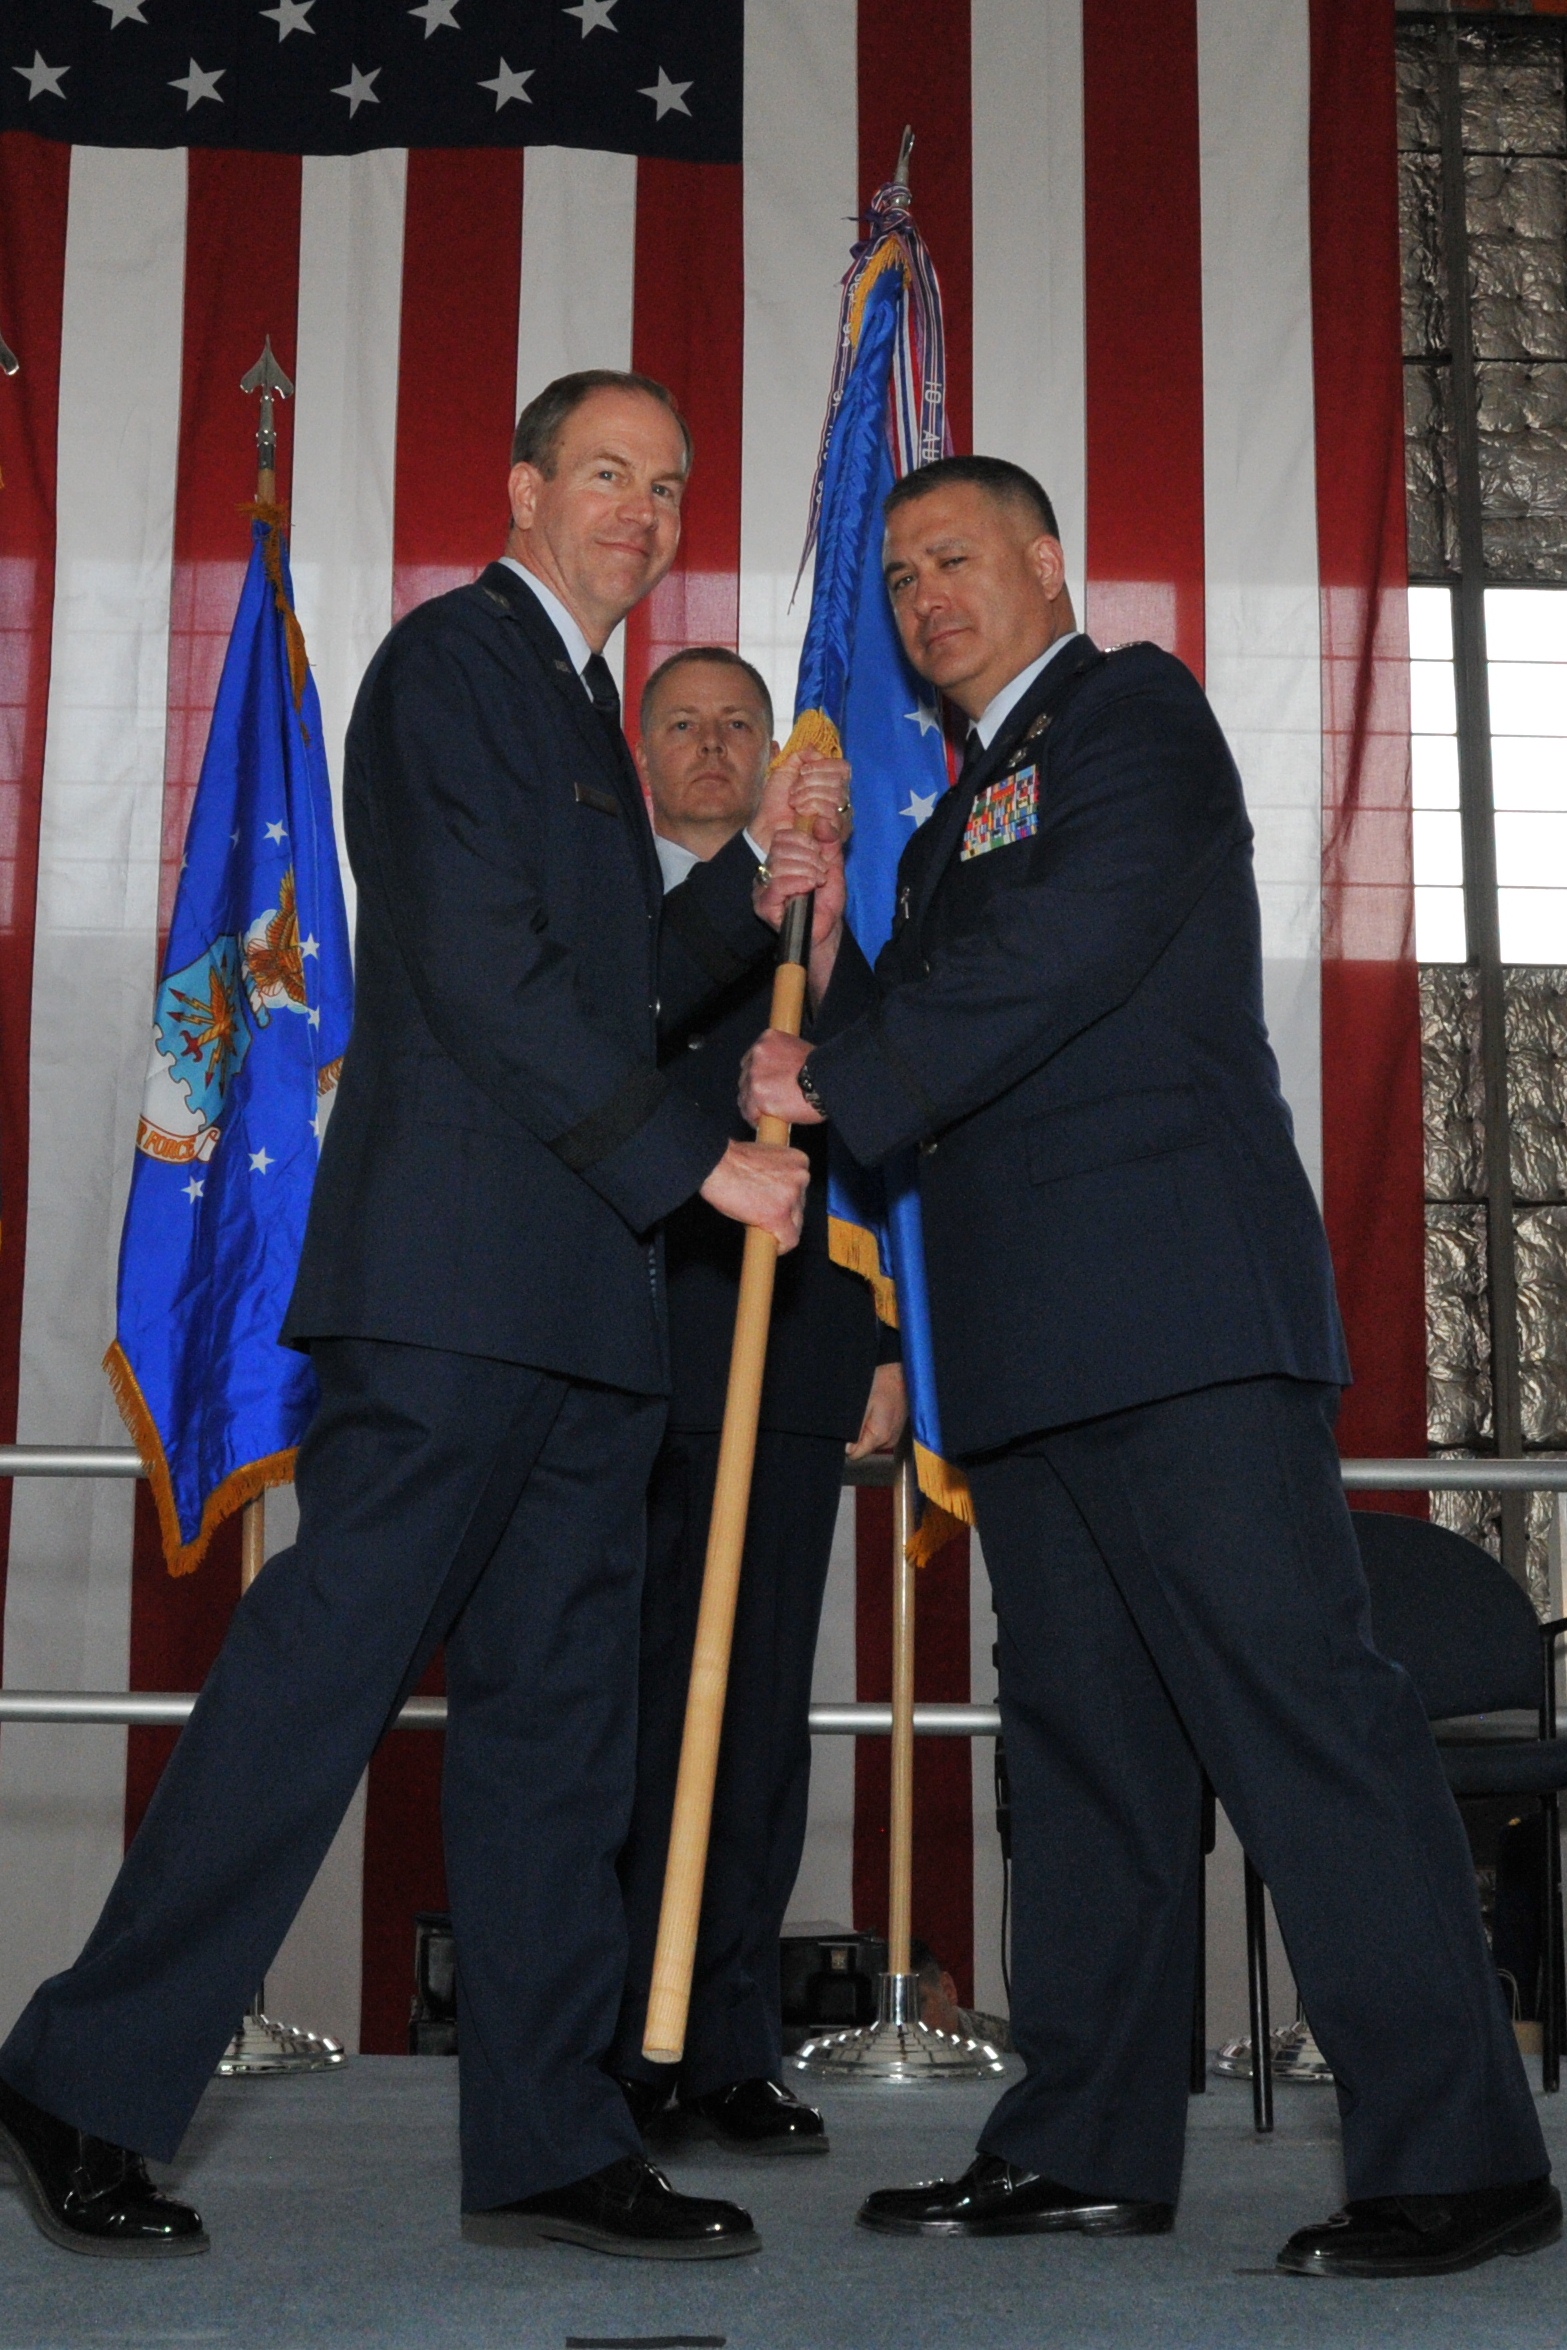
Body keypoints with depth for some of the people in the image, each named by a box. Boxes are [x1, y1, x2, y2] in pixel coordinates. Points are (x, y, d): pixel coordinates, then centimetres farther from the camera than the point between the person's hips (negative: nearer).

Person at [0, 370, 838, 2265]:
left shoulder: (580, 703, 25)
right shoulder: (455, 658, -4)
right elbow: (484, 976, -14)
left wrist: (749, 901, 13)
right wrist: (699, 1159, -11)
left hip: (574, 1292, 10)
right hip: (454, 1271, -9)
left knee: (558, 1713, 7)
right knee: (320, 1670, -8)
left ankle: (547, 2142, 12)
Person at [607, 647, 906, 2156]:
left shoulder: (837, 930, 19)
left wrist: (890, 1347, 8)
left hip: (787, 1355, 2)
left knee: (760, 1705, 1)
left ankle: (730, 2049, 7)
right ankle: (611, 2048, 6)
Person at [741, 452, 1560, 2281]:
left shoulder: (1135, 710, 3)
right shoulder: (954, 822, 28)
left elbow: (1066, 947, -13)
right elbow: (920, 1053, 23)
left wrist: (837, 1082, -10)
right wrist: (824, 964, 5)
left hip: (1178, 1305, -9)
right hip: (1031, 1347, 9)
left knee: (1298, 1699, -11)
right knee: (1078, 1734, 9)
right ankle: (1087, 2144, 15)